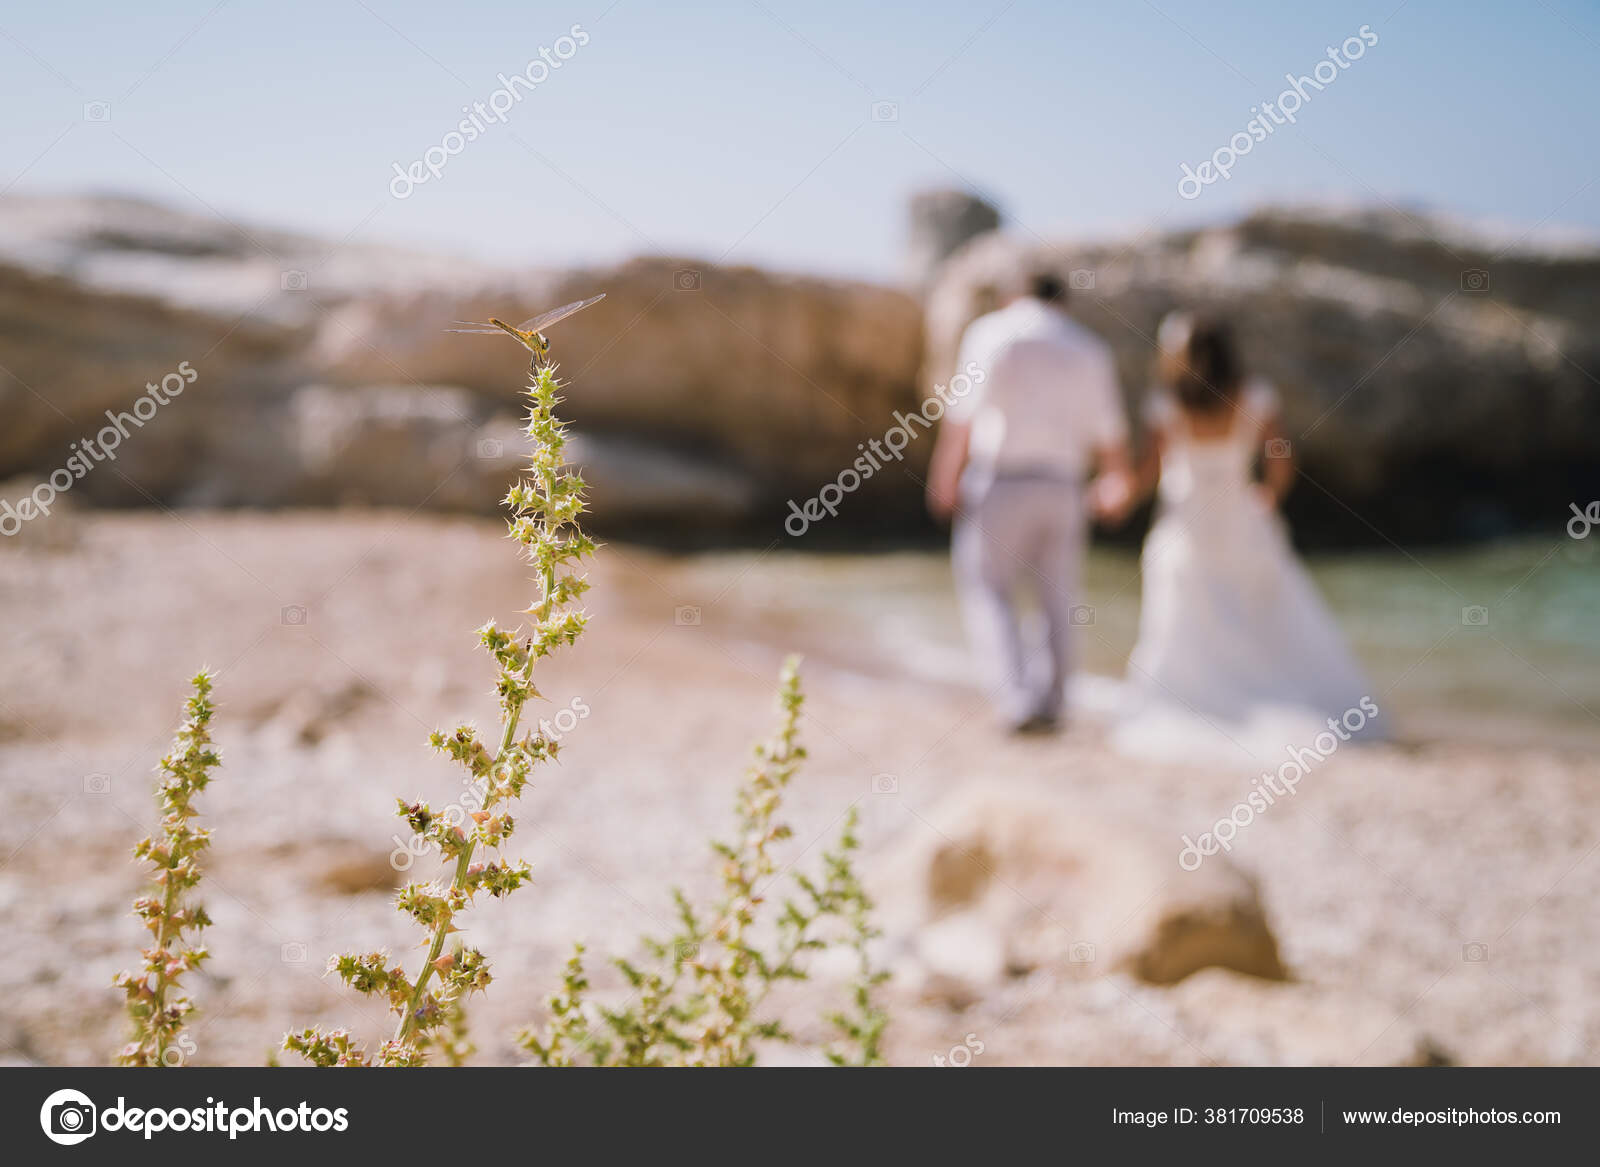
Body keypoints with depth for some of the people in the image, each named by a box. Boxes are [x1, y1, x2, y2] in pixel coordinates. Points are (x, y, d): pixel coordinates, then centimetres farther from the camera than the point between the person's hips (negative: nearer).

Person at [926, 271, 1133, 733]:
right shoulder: (1091, 348, 11)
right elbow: (1110, 432, 9)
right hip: (1062, 487, 3)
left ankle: (1020, 698, -12)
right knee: (1057, 596, 16)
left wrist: (944, 482, 5)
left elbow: (960, 419, -4)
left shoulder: (989, 331, 2)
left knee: (988, 590, 3)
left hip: (998, 484, -3)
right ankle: (1051, 703, 19)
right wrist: (1118, 484, 25)